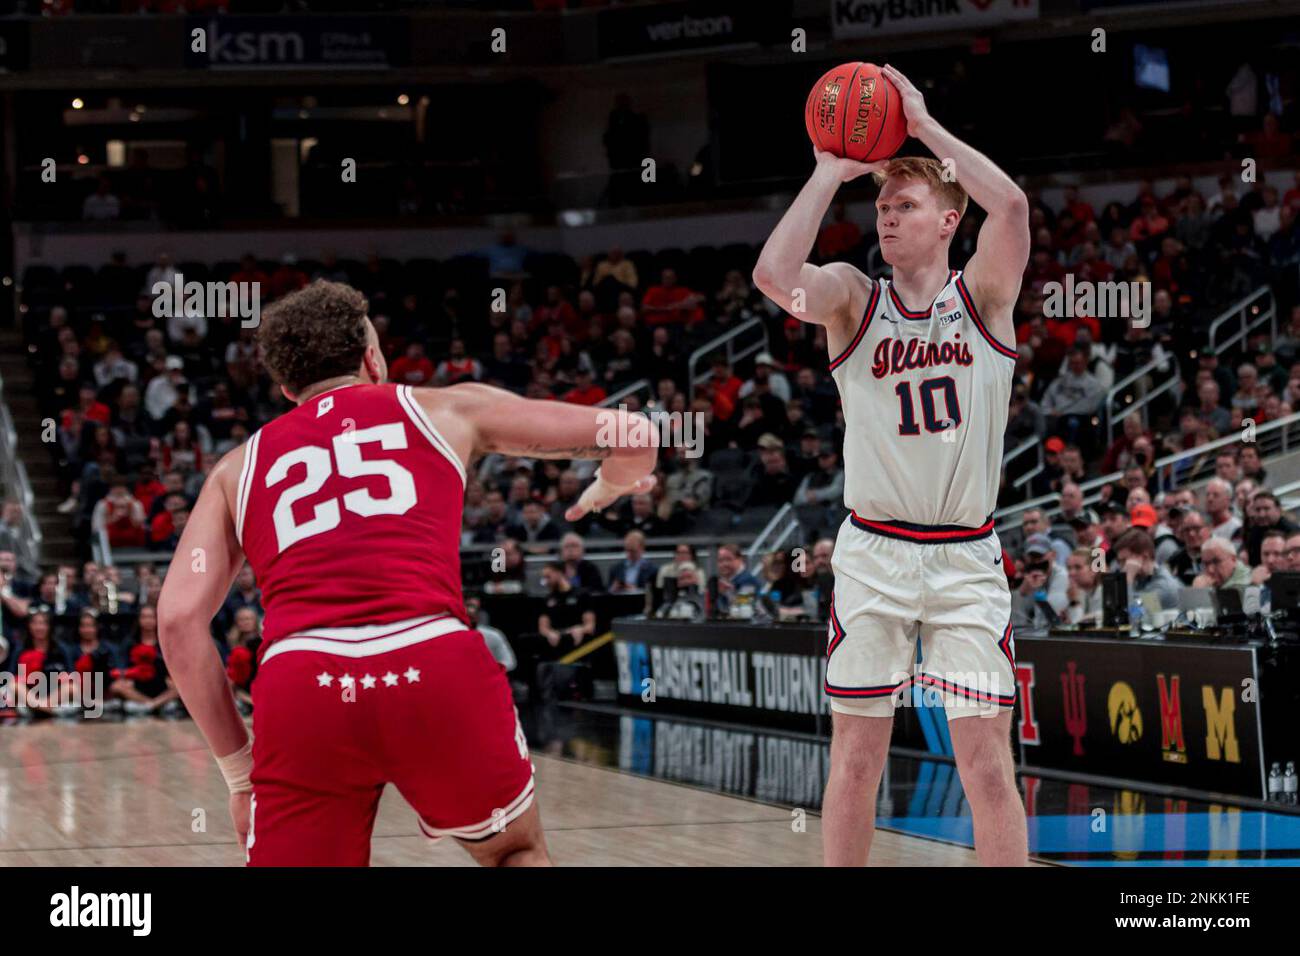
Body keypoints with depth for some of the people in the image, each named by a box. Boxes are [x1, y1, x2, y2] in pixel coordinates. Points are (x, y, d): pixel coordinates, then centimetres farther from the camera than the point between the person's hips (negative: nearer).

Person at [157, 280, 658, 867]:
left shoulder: (240, 467, 27)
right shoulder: (447, 409, 24)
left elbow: (179, 619, 13)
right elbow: (633, 437, 28)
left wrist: (237, 765, 20)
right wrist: (613, 484, 52)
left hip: (299, 686, 1)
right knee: (516, 852, 27)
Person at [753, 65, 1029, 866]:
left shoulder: (983, 296, 2)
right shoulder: (853, 299, 4)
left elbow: (1011, 206, -18)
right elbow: (774, 275, -18)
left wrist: (925, 125, -13)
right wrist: (831, 173, -11)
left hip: (968, 558, -1)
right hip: (872, 555, 1)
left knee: (988, 762, -2)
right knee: (856, 756, 5)